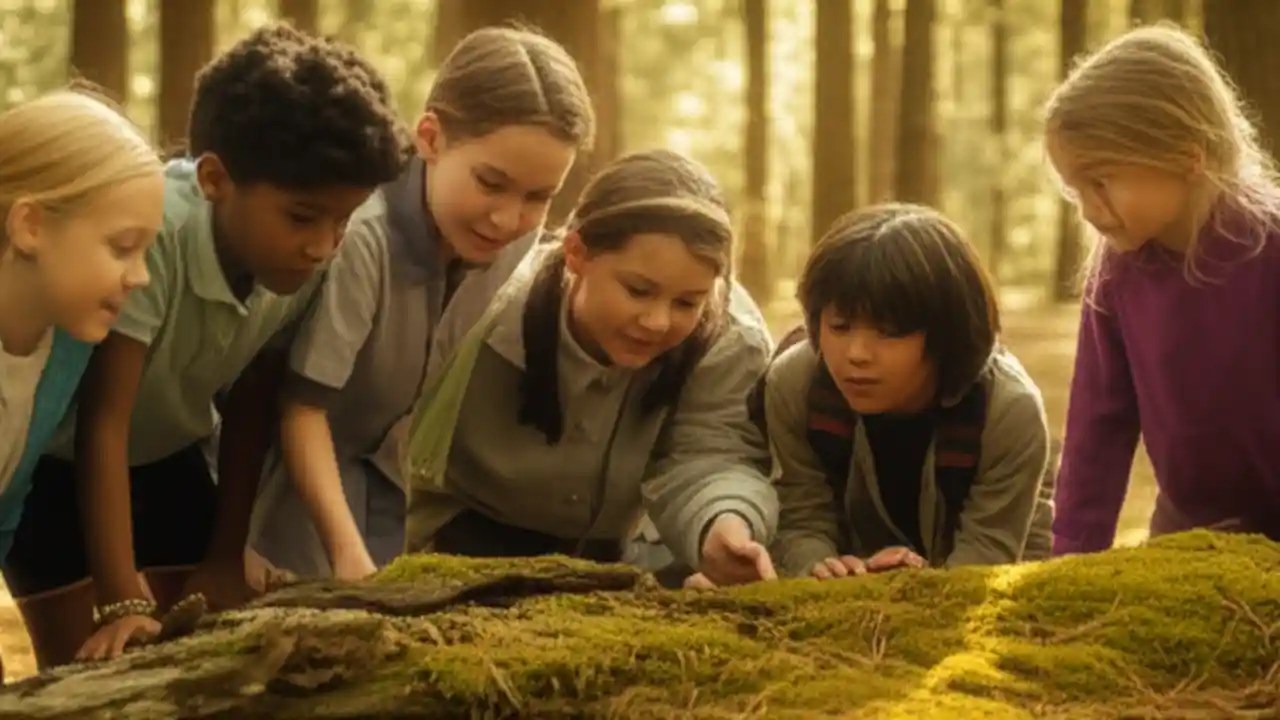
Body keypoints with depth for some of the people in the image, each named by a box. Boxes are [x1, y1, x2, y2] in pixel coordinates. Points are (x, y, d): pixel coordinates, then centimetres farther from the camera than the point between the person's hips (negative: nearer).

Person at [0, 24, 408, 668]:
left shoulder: (300, 255, -20)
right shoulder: (148, 234, -38)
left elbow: (250, 403, -5)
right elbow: (104, 423, -33)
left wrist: (227, 556, -1)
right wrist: (122, 601, -34)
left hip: (170, 456, 5)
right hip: (56, 463, -5)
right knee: (98, 665, -9)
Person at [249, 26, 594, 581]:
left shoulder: (521, 237, -15)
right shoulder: (359, 235, -35)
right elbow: (303, 408, -31)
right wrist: (350, 556, -39)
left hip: (403, 464, 5)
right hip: (311, 458, -5)